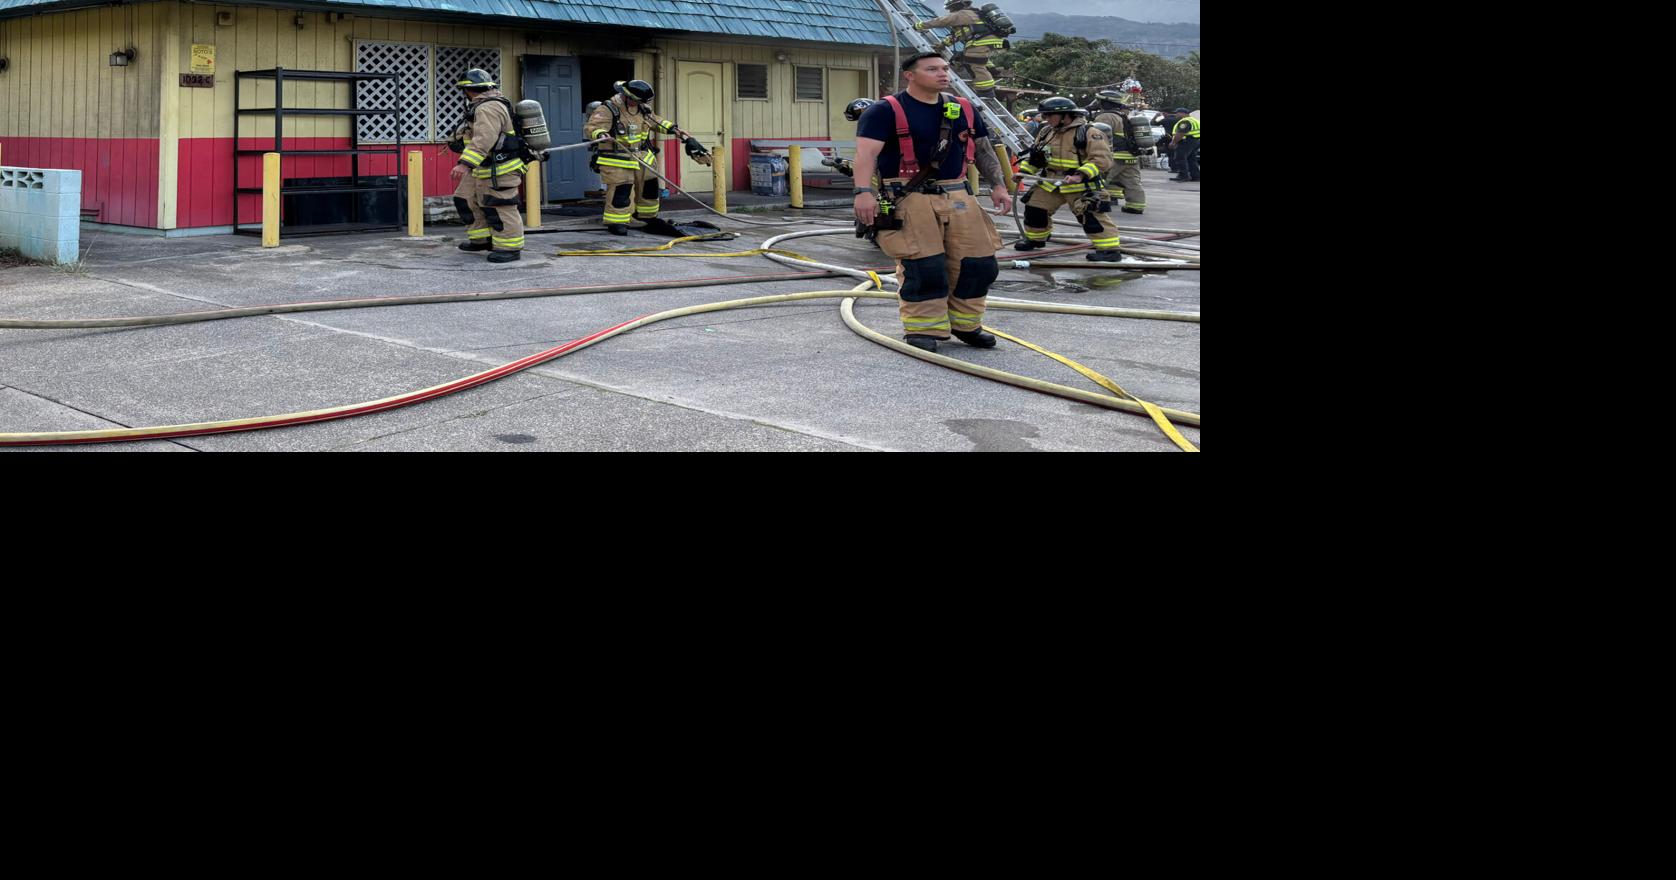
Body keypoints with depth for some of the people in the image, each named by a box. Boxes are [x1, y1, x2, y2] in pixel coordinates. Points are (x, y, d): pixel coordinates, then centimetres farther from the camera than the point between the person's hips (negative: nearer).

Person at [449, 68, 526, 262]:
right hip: (483, 169, 11)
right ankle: (482, 239, 25)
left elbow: (484, 139, -33)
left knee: (499, 209, -8)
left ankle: (510, 248, -2)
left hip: (500, 171, -11)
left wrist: (465, 164, -38)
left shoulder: (489, 108, -22)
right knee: (467, 200, 16)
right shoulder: (483, 105, 14)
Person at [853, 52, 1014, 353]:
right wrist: (863, 192, -29)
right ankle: (922, 329, 5)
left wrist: (997, 186, 14)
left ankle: (964, 324, 20)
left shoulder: (964, 110, 14)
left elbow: (983, 149, 22)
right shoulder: (886, 111, -5)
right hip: (909, 198, -5)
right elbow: (866, 152, -15)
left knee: (978, 262, 3)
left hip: (957, 196, 6)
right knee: (923, 266, -10)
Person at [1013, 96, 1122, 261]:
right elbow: (1035, 156, 21)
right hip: (1051, 182, 7)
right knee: (1034, 209, 13)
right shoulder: (1047, 132, 8)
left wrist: (1080, 175, -30)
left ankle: (1109, 249, -11)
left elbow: (1102, 159, -20)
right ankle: (1035, 239, 36)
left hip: (1082, 185, -7)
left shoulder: (1089, 133, -15)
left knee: (1091, 216, -14)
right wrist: (1023, 171, 7)